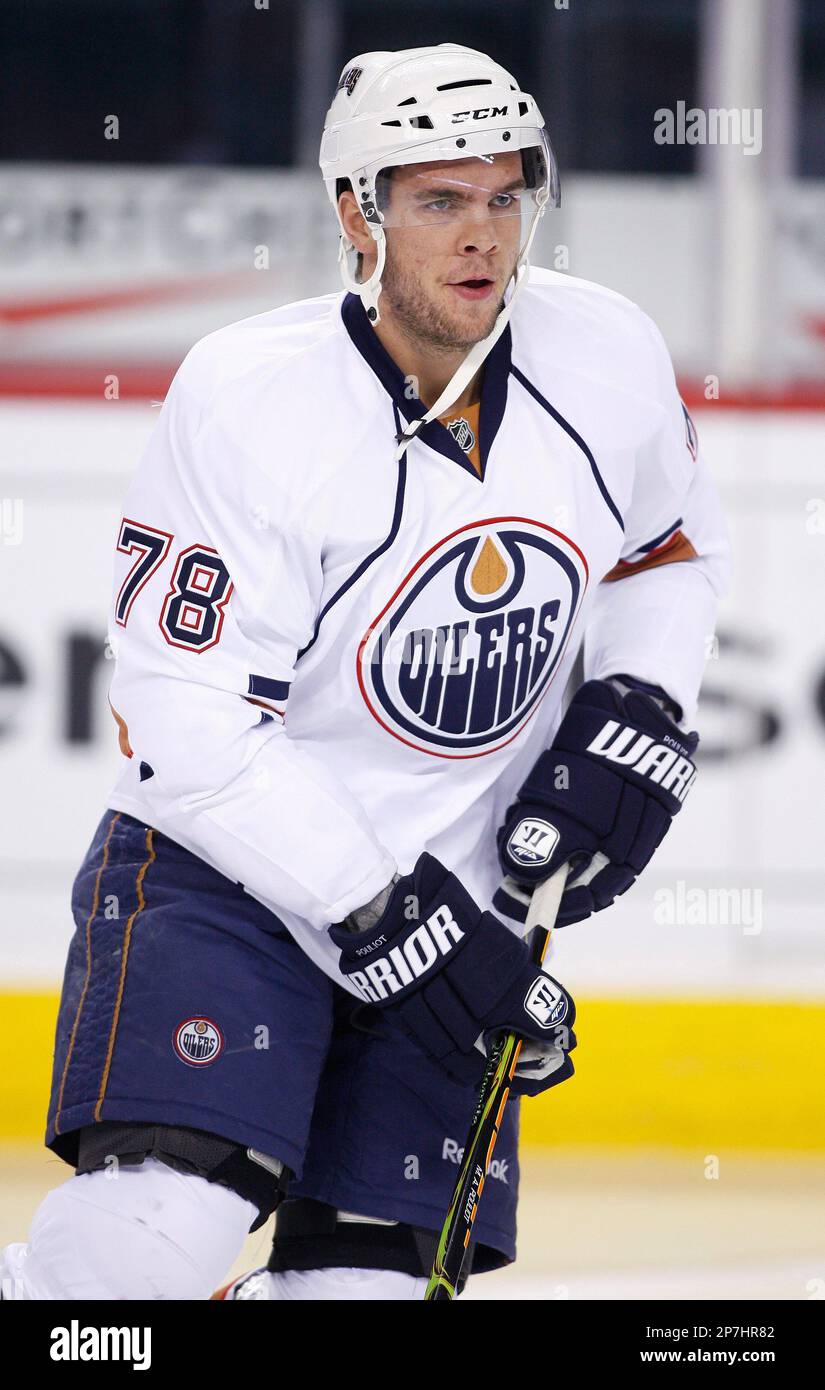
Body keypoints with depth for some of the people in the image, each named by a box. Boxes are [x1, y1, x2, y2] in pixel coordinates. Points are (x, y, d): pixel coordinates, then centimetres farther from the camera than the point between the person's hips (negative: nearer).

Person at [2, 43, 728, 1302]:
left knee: (370, 1277, -2)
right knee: (168, 1221, -26)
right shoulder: (248, 397, -19)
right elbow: (193, 728, -19)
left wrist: (636, 719, 0)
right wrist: (384, 917, -21)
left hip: (455, 890, 5)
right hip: (227, 868, -5)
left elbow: (668, 551, 18)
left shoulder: (607, 358, -4)